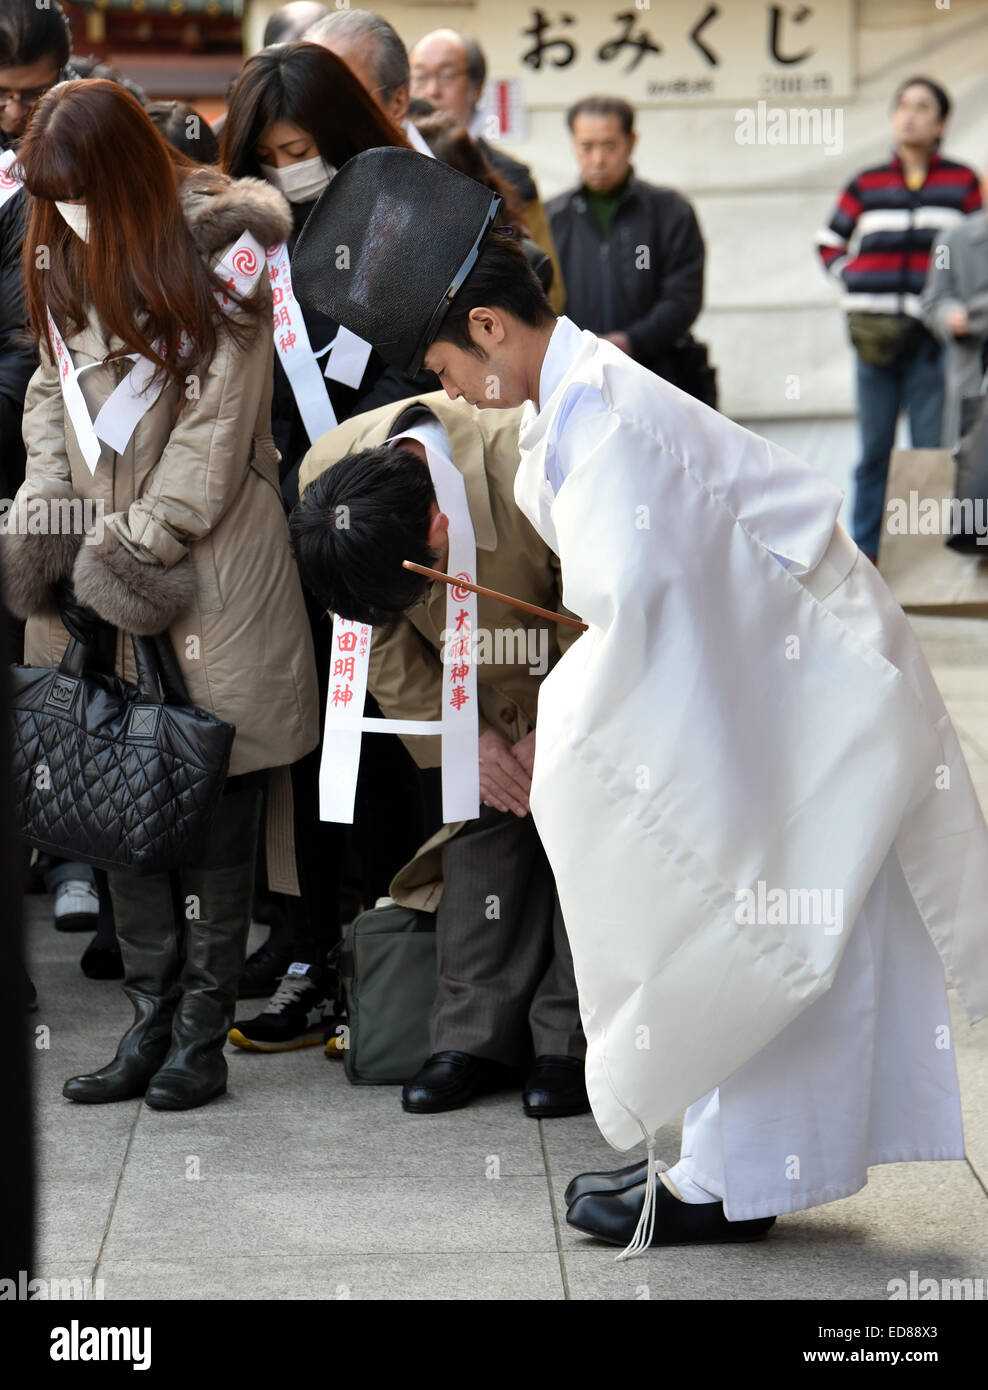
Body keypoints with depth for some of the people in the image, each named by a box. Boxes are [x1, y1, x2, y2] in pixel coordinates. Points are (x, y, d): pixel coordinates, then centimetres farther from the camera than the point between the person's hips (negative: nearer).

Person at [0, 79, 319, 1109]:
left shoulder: (220, 244, -8)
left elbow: (215, 429, -11)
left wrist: (130, 559, -12)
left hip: (213, 570, -5)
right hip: (106, 562, 6)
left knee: (214, 811, 0)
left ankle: (202, 1035, 7)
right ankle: (150, 1024, 13)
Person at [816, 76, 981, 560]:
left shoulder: (963, 183, 5)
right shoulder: (866, 185, 9)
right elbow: (829, 243, 20)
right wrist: (854, 282, 4)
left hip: (932, 337, -2)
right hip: (875, 334, 2)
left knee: (931, 450, -2)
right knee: (873, 451, 7)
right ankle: (863, 551, 12)